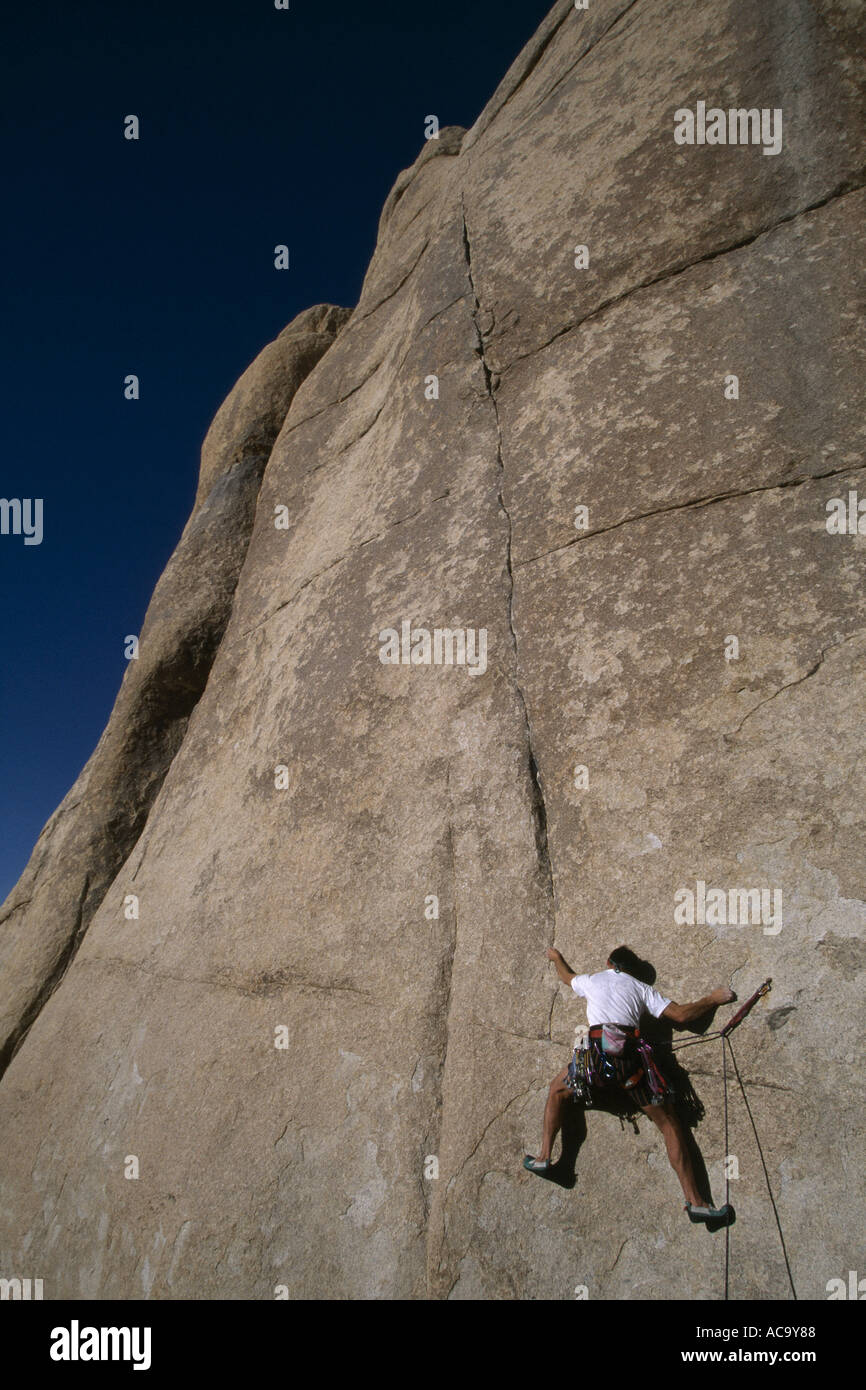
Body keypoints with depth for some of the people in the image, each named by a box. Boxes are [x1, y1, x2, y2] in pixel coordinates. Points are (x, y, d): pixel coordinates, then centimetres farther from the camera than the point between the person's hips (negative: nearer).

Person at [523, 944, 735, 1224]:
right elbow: (681, 1014, 13)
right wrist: (713, 999, 29)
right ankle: (695, 1200, -6)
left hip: (596, 1051, 0)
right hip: (633, 1055, 0)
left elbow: (567, 977, 48)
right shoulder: (641, 988, 22)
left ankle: (544, 1156, 13)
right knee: (669, 1123, 6)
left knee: (557, 1090, 26)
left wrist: (557, 958, 69)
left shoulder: (593, 980, 25)